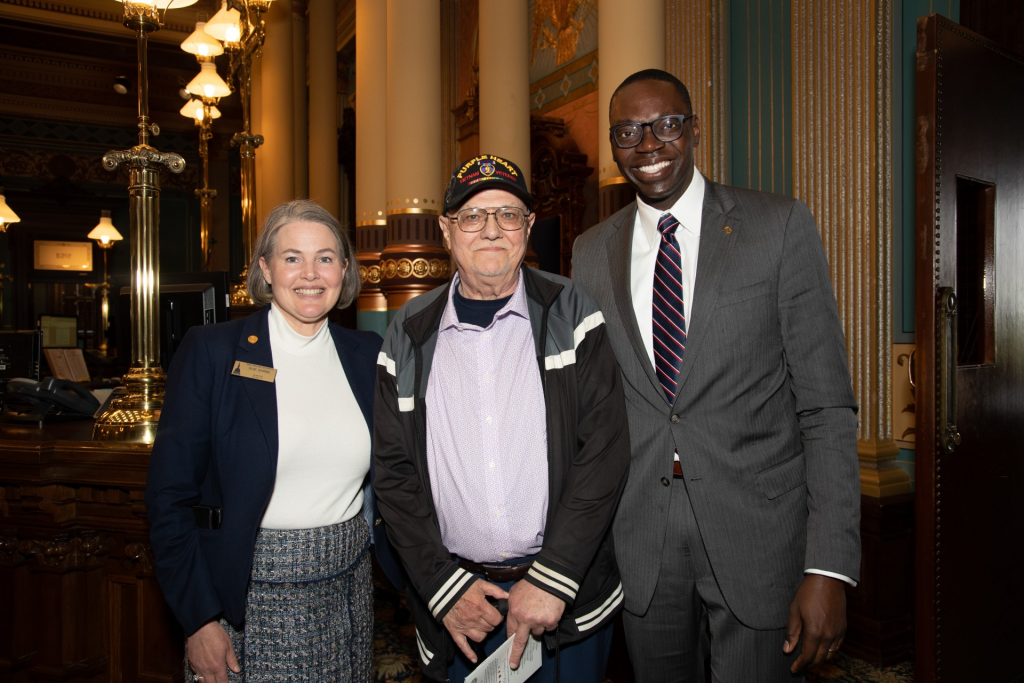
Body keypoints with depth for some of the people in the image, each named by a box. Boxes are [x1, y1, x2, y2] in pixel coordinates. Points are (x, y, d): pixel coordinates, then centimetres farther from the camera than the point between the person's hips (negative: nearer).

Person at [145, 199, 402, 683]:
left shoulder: (367, 354, 2)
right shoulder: (211, 350, -8)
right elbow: (170, 494, -8)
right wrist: (199, 619, -10)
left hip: (346, 591, 3)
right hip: (246, 600, -3)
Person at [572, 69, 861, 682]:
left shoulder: (781, 225, -5)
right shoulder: (593, 252, 5)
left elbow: (827, 405, -7)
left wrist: (830, 567, -13)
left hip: (756, 529, -2)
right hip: (640, 535, 3)